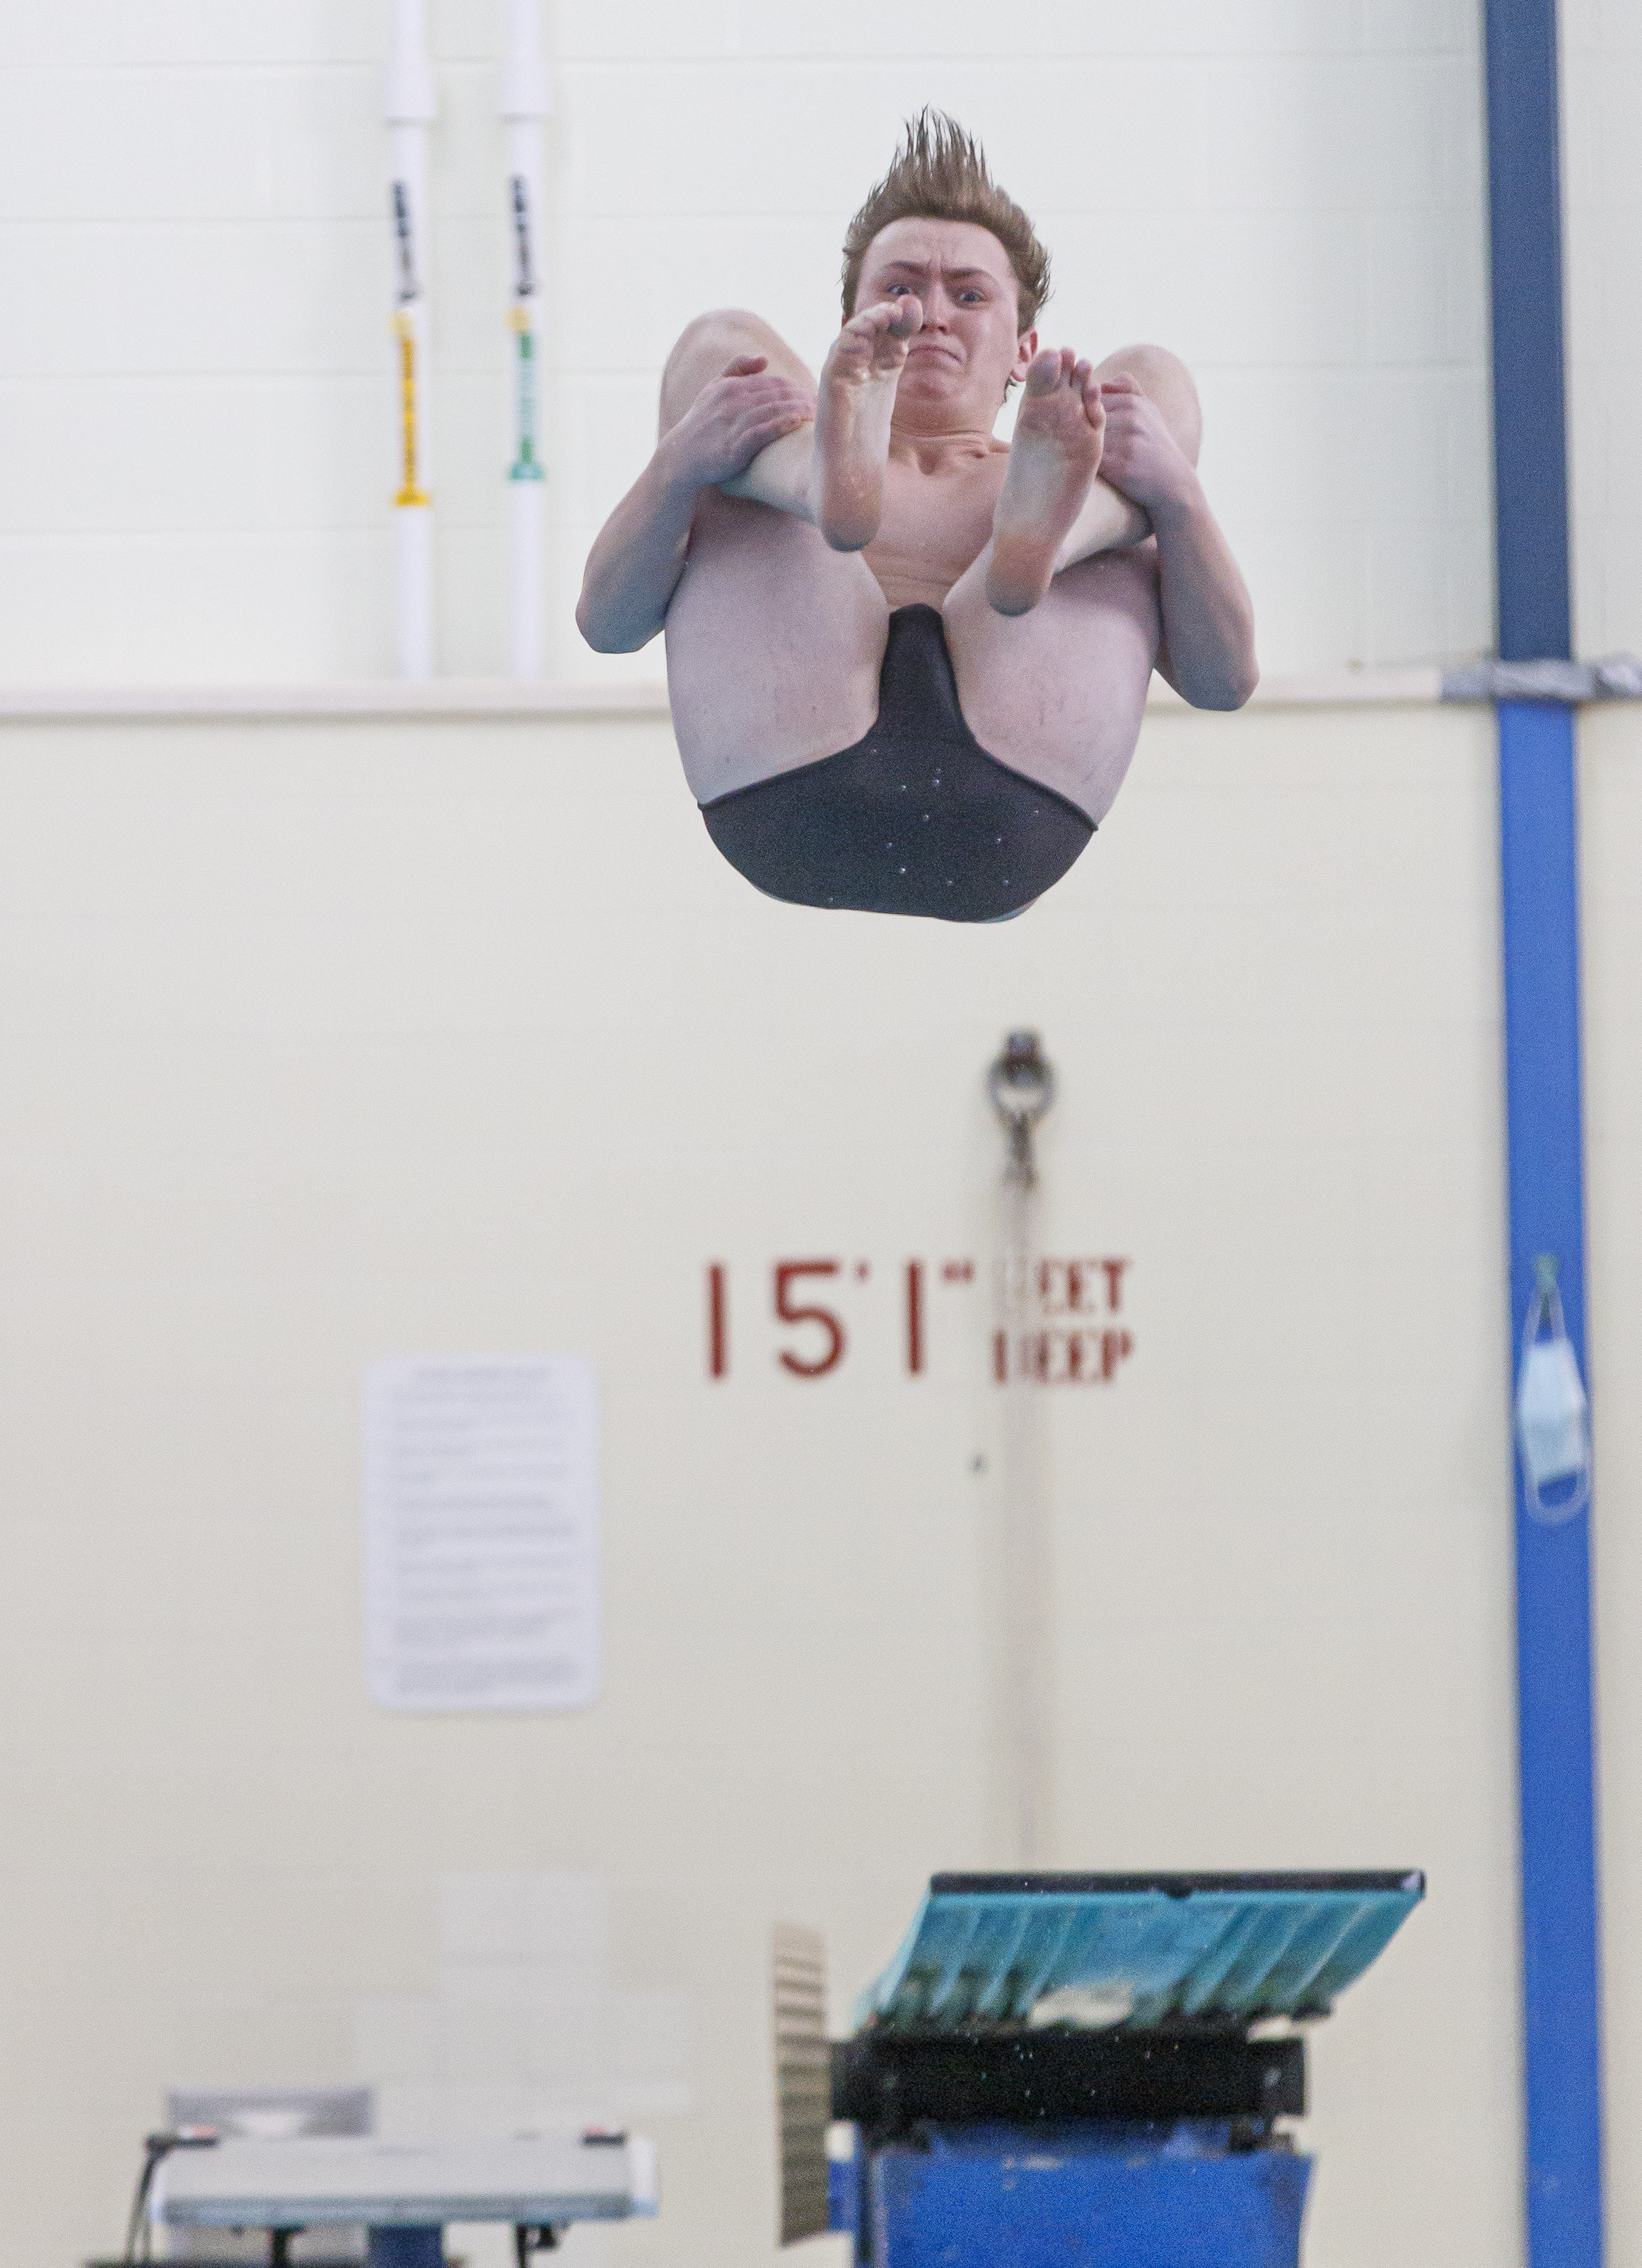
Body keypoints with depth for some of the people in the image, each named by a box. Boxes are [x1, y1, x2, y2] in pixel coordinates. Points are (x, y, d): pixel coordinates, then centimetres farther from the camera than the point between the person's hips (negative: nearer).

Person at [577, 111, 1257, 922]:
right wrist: (680, 465, -2)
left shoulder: (1095, 485, 39)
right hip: (791, 807, 0)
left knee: (1153, 378, 10)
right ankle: (837, 473, -29)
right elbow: (606, 625, 17)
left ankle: (1039, 526, -29)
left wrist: (1174, 493, 0)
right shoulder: (776, 463, 39)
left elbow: (1225, 681, 18)